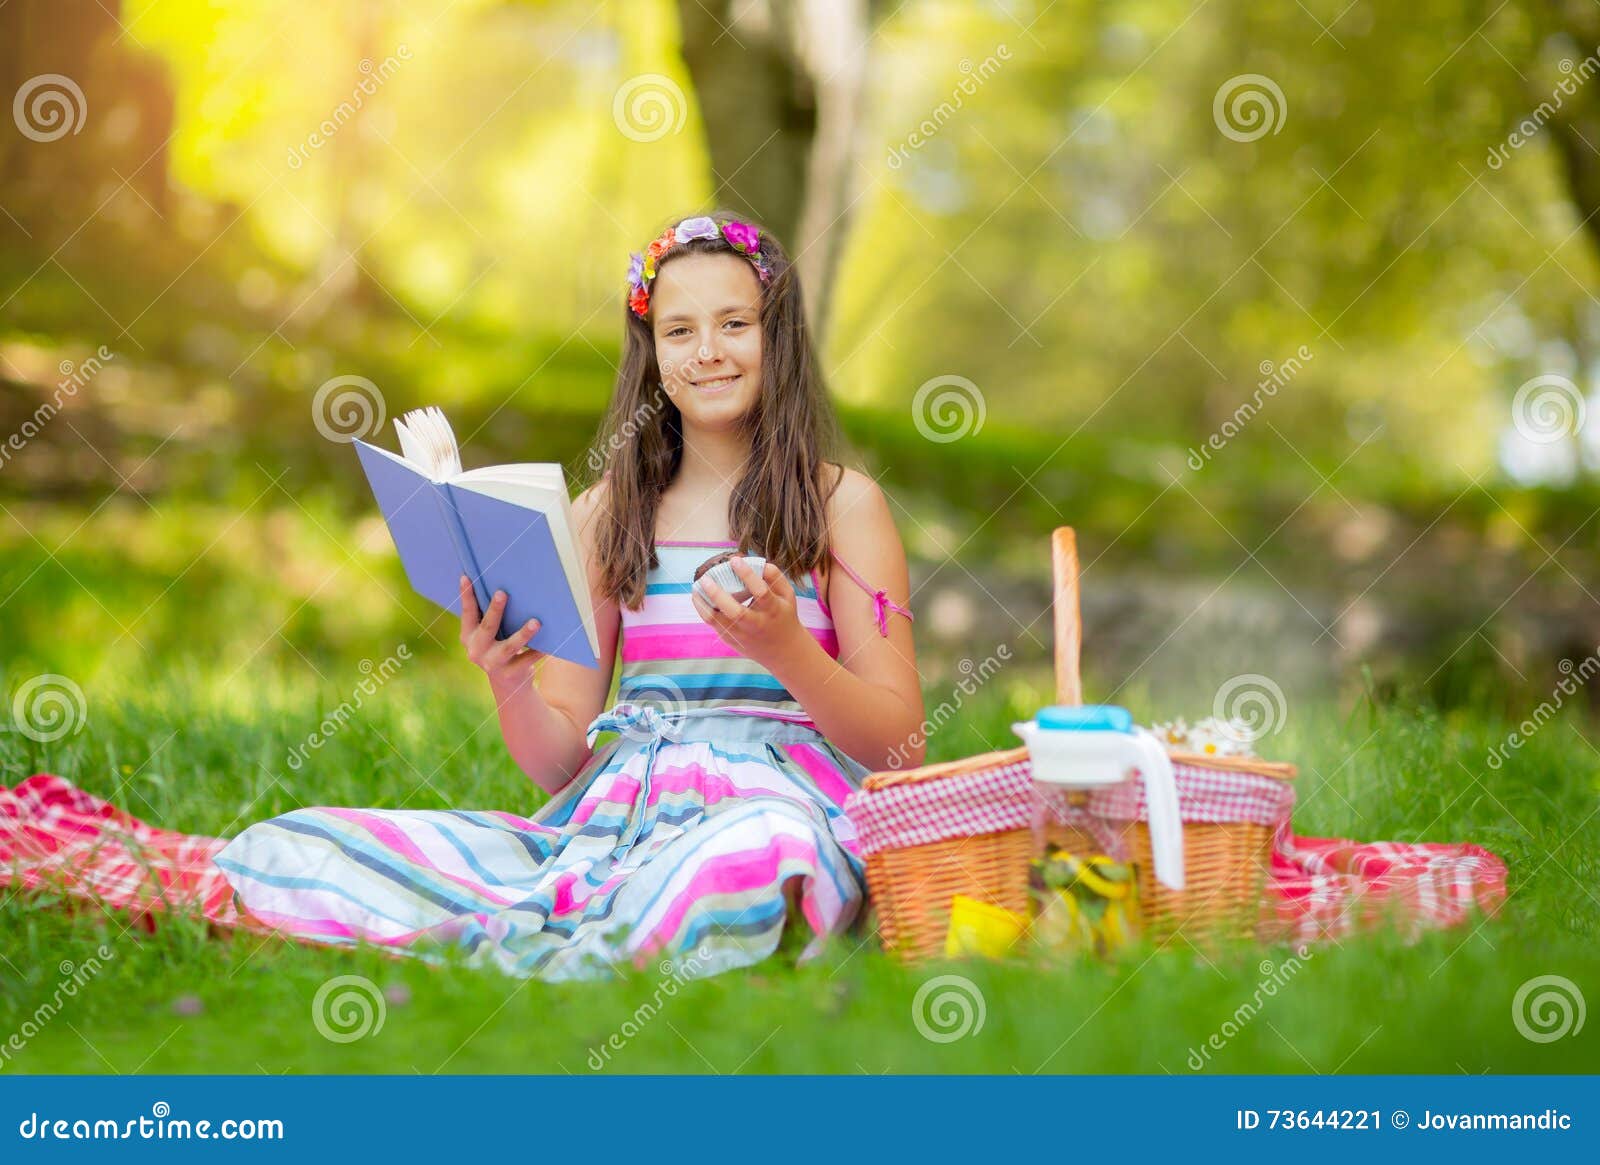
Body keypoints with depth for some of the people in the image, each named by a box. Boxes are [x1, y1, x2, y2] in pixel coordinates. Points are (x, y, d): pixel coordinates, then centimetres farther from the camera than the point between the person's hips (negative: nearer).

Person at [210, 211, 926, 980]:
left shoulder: (840, 503, 7)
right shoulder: (605, 513, 15)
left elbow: (900, 750, 1)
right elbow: (560, 764, 13)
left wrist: (786, 650, -16)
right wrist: (509, 685, -8)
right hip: (615, 818, 4)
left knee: (754, 847, -45)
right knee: (275, 852, -15)